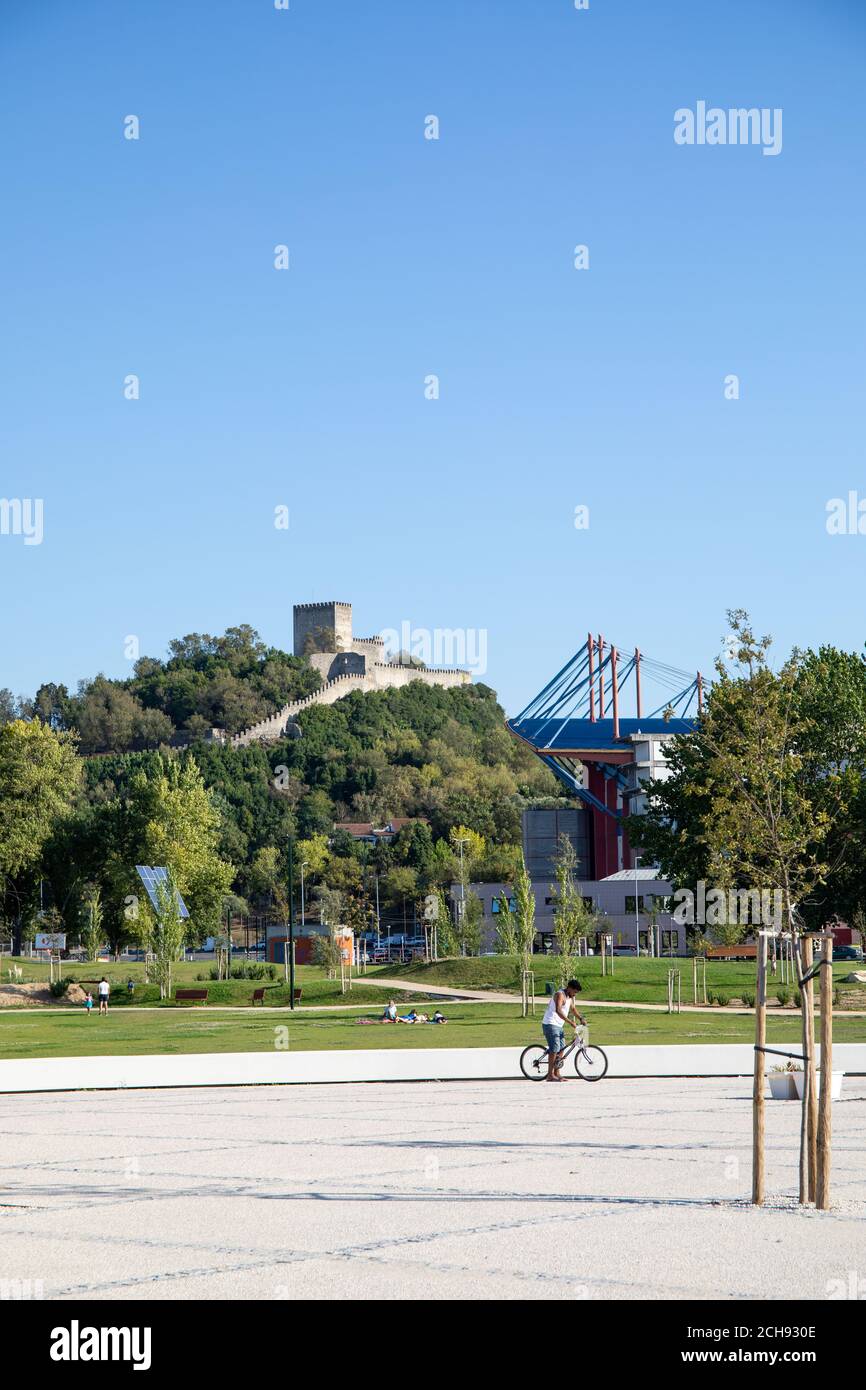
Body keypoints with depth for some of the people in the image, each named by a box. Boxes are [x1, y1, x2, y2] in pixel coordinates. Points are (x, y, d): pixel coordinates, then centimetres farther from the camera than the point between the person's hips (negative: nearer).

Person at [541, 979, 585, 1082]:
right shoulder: (560, 995, -18)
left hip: (559, 1026, 10)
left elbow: (573, 1009, 30)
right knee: (554, 1050, -13)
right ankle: (550, 1075, -10)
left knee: (561, 1050, 8)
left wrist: (581, 1018, 17)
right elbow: (558, 1010, -32)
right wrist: (570, 1022, -36)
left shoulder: (570, 997, 13)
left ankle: (557, 1073, 14)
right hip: (550, 1025, -10)